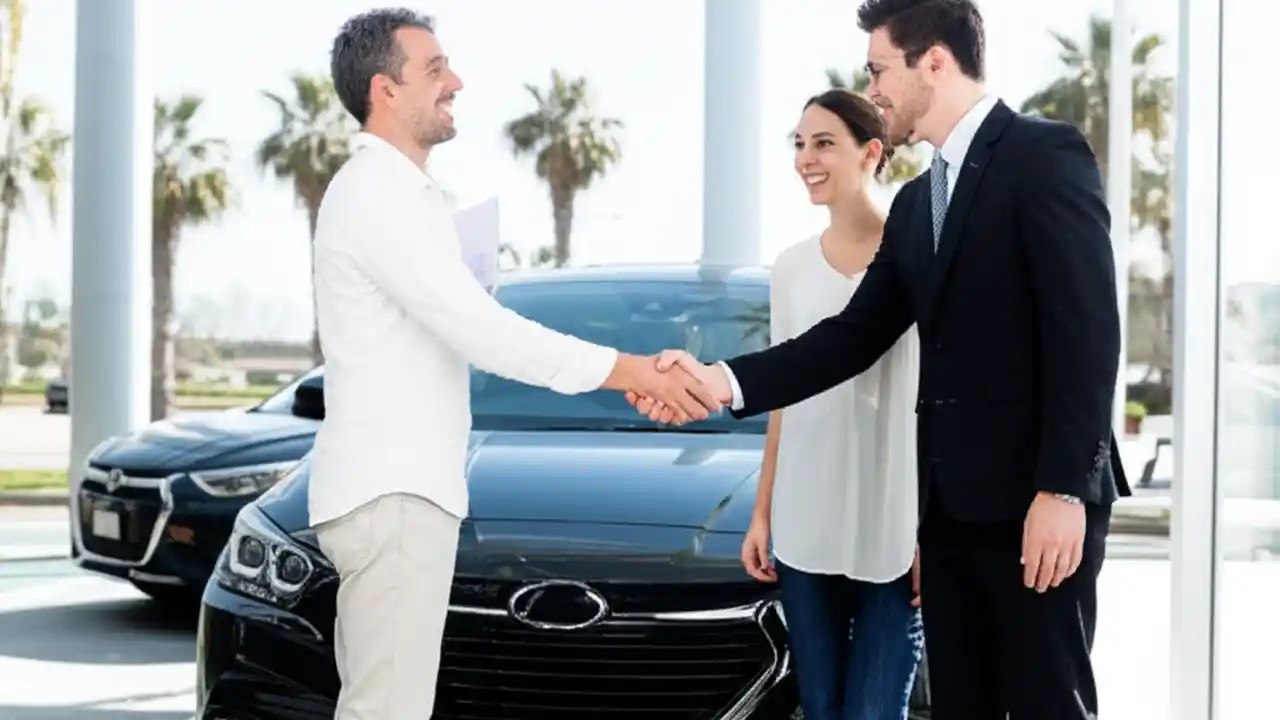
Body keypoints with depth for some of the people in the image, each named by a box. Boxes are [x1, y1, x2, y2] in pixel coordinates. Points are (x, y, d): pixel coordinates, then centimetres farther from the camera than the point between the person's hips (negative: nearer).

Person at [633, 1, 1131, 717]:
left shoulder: (1046, 155, -8)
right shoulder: (916, 201, 17)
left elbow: (1089, 333, -16)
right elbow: (856, 337, 11)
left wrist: (1063, 489, -21)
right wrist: (722, 380, -1)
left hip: (1035, 497, -8)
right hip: (951, 502, 8)